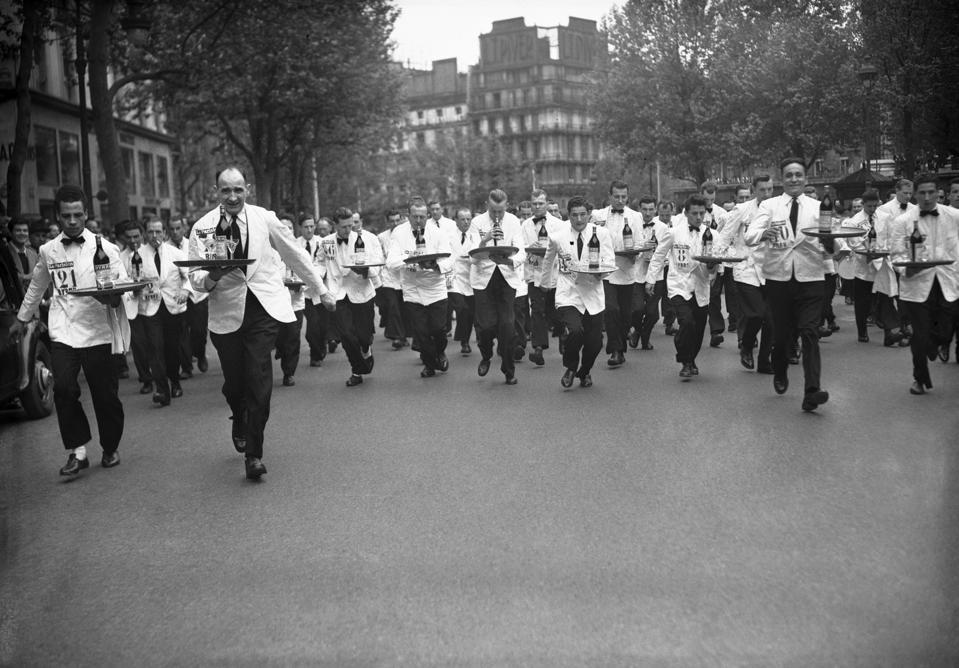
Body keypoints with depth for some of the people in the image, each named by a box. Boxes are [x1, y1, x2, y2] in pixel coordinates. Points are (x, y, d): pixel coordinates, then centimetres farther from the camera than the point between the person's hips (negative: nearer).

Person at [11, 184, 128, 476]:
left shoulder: (104, 247, 0)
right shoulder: (48, 250, 9)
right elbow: (36, 287, 24)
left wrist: (113, 297, -27)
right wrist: (22, 318, 32)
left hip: (97, 331, -2)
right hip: (62, 331, 2)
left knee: (105, 393, 3)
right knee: (63, 388, -14)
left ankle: (110, 448, 24)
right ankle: (77, 450, 0)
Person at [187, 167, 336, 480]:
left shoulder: (265, 219, 1)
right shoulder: (202, 228, 0)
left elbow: (296, 256, 11)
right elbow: (195, 279, 2)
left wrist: (322, 291, 15)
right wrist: (211, 277, -22)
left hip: (263, 308, -1)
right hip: (226, 313, 1)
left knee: (259, 380, -11)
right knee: (234, 382, 7)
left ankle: (254, 453, 2)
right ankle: (240, 423, 42)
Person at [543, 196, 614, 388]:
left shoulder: (601, 234, 2)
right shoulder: (557, 237, 1)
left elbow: (609, 262, -4)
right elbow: (547, 262, 18)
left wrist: (599, 271, -23)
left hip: (593, 295, 2)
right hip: (567, 295, -1)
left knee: (595, 342, 0)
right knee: (575, 331, -25)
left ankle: (584, 372, 34)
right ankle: (570, 368, 6)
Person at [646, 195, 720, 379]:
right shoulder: (673, 232, -4)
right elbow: (659, 255, 9)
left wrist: (712, 267, -18)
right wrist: (651, 279, 12)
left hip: (700, 288, 3)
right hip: (679, 286, -3)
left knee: (699, 329, 7)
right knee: (687, 323, -22)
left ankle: (691, 361, 35)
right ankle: (685, 363, -1)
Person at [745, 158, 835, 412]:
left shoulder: (817, 207, 6)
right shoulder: (769, 206, 3)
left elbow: (830, 245, -2)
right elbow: (749, 236, -12)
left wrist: (830, 243, -26)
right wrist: (764, 234, -33)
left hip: (810, 278, 0)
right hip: (778, 277, 0)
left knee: (810, 333, -10)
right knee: (781, 332, 10)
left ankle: (812, 391, -13)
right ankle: (780, 375, 38)